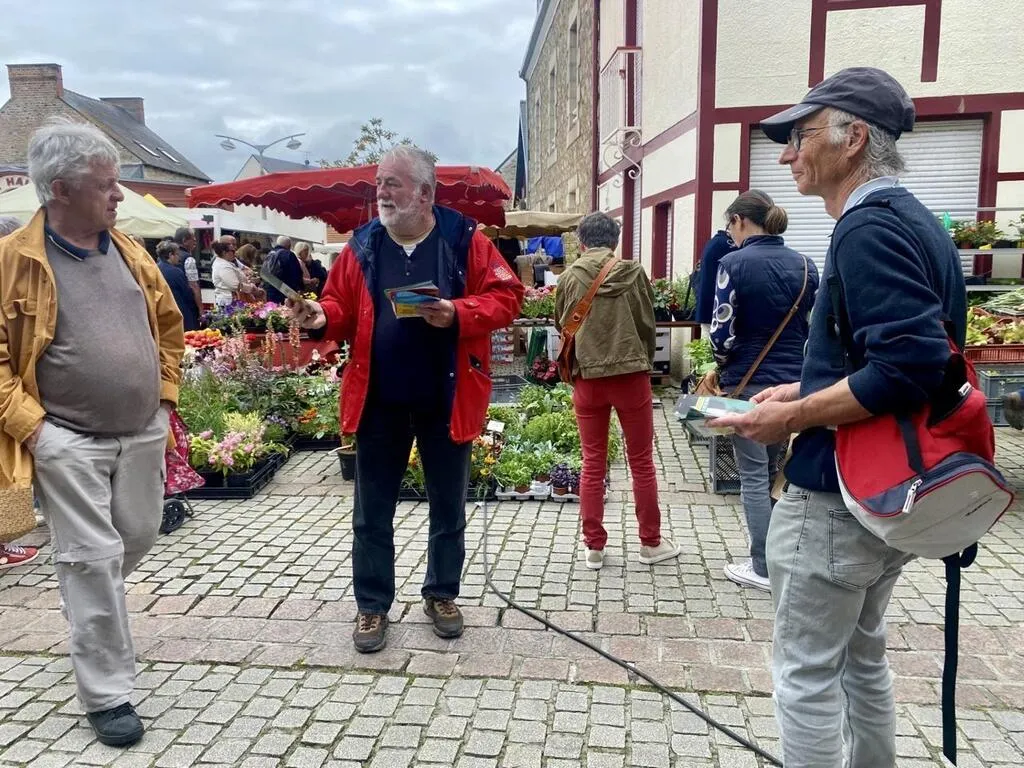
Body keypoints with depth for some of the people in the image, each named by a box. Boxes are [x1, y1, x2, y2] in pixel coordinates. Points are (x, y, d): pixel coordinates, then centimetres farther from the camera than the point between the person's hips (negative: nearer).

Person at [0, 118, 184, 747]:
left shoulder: (129, 253, 7)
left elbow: (169, 326, 16)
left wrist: (165, 397, 10)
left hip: (143, 435, 6)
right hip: (68, 442, -5)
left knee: (137, 541, 18)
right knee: (94, 559, -2)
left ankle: (93, 614, 49)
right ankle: (108, 694, 12)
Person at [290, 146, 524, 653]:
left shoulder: (465, 240, -4)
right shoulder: (362, 245, 4)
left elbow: (505, 298, -7)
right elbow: (343, 309, 7)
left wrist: (456, 314, -22)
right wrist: (321, 318, -15)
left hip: (446, 400, -1)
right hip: (379, 401, 2)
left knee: (448, 507, 13)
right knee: (371, 511, 9)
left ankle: (442, 594, 33)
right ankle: (372, 605, 25)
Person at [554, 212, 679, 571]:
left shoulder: (569, 277, -2)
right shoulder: (634, 272, -2)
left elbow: (561, 327, 8)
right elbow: (648, 325, 3)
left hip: (587, 377, 1)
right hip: (631, 375, 0)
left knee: (593, 464, 10)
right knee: (641, 462, 10)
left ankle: (594, 546, 16)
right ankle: (650, 543, 21)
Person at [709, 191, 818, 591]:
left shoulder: (734, 263, -12)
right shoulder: (805, 265, 6)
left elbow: (722, 331, -14)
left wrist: (724, 365, 4)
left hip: (749, 383, -6)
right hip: (795, 382, 6)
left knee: (754, 475, 4)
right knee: (783, 470, 17)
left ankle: (763, 568, 11)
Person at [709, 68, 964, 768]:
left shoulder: (868, 226, -19)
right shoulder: (914, 219, 12)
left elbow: (910, 364, -29)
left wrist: (793, 418, -19)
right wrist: (804, 392, 11)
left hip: (840, 494, -10)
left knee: (806, 670, 4)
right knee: (861, 653, 23)